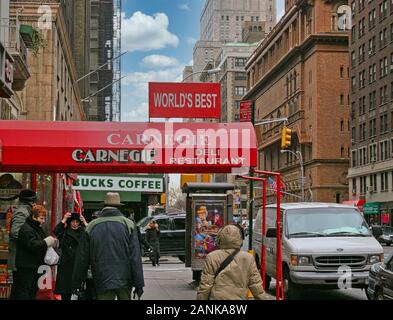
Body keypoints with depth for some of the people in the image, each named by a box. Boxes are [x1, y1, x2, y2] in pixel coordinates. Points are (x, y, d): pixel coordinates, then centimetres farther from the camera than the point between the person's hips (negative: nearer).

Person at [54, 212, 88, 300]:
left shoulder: (82, 232, 8)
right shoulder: (65, 232, 5)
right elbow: (56, 231, -16)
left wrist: (85, 223, -17)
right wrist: (64, 220, -16)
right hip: (66, 265, 0)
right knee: (65, 293, 2)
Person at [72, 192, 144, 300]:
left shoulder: (91, 226, 2)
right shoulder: (128, 224, -1)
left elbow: (82, 259, 5)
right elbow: (135, 257, -6)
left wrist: (76, 283, 13)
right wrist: (139, 284, -3)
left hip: (103, 282, 0)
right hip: (125, 279, 0)